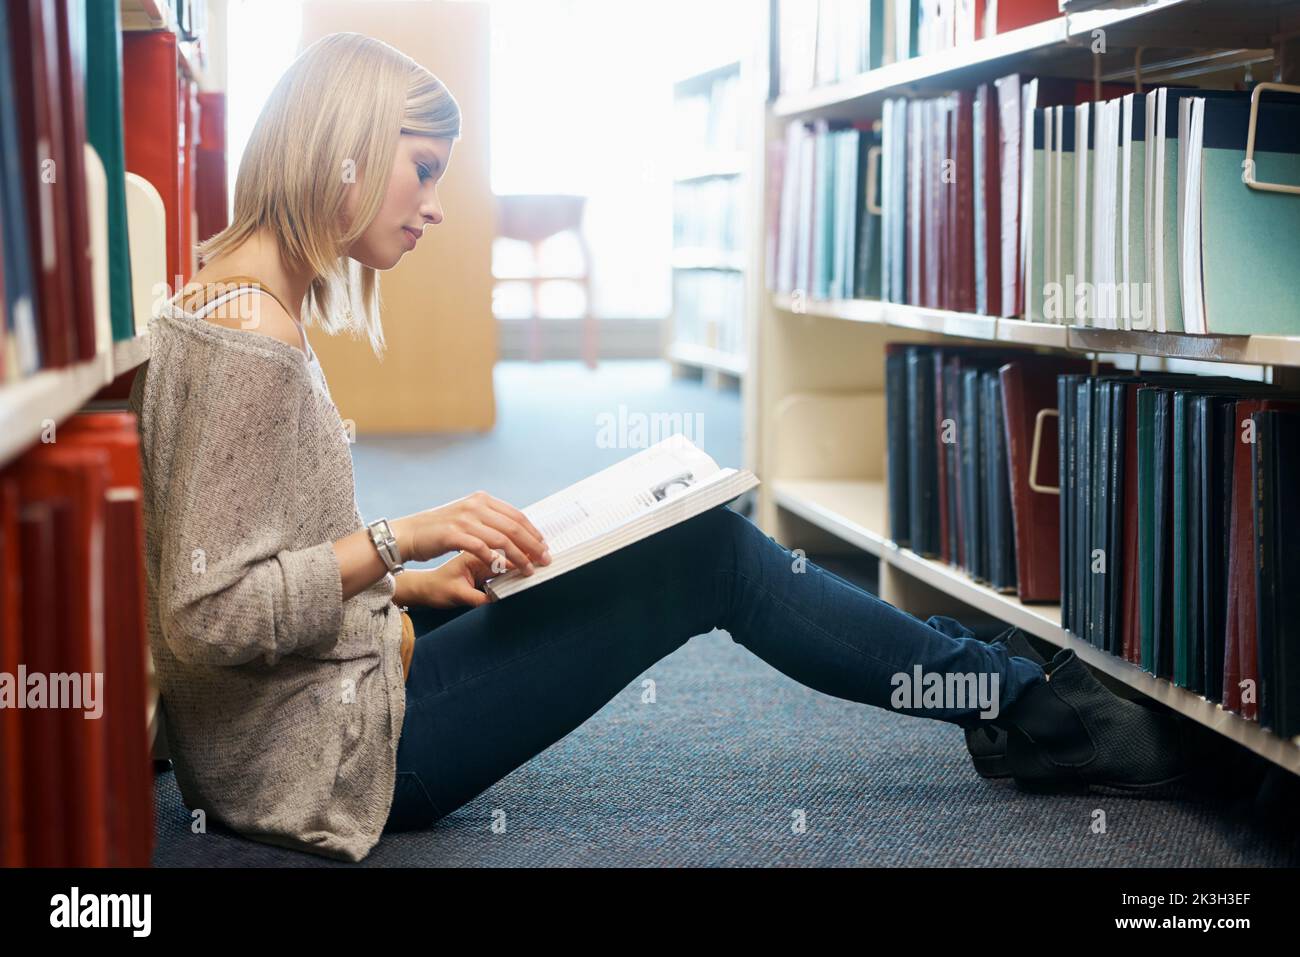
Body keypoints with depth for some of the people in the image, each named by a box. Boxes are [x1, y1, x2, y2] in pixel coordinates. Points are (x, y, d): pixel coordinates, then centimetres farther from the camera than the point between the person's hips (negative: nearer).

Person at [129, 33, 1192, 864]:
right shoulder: (250, 335, -21)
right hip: (336, 756, -10)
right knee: (705, 554, -7)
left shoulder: (238, 304, 10)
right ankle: (1022, 709, 9)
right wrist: (400, 542, -25)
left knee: (694, 541, 12)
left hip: (311, 726, 10)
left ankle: (1007, 687, 20)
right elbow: (210, 617, -25)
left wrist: (415, 581, 5)